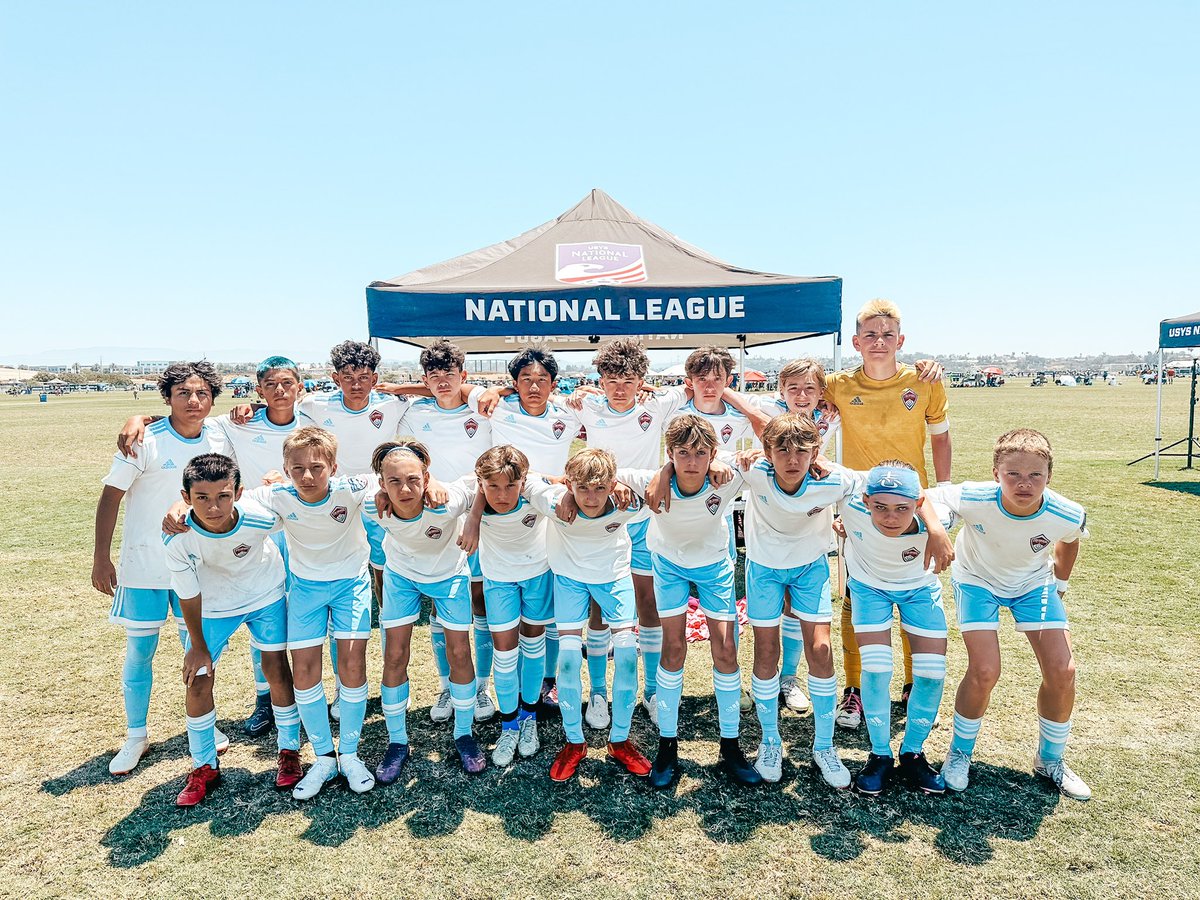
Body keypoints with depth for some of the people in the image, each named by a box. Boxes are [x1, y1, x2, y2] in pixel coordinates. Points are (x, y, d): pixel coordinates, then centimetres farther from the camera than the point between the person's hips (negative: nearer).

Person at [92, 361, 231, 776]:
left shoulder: (218, 438, -5)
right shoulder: (145, 442, -16)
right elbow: (111, 496, -12)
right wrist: (101, 558, -13)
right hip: (144, 566, -3)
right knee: (140, 652, 7)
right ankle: (136, 736, 26)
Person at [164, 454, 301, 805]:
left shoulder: (261, 517, -36)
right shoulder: (178, 537, -33)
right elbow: (188, 594, -17)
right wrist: (198, 646, -6)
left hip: (265, 594, -1)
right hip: (213, 604, 1)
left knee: (276, 669, 1)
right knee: (198, 681, 1)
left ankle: (289, 751, 22)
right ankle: (204, 768, 23)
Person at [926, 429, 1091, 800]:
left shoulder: (1068, 516, -28)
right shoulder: (972, 499, -37)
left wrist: (1060, 582, 9)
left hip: (1034, 582, 3)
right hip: (977, 580, -3)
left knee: (1062, 671, -6)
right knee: (984, 672, -15)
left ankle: (1051, 760, 22)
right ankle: (960, 753, 13)